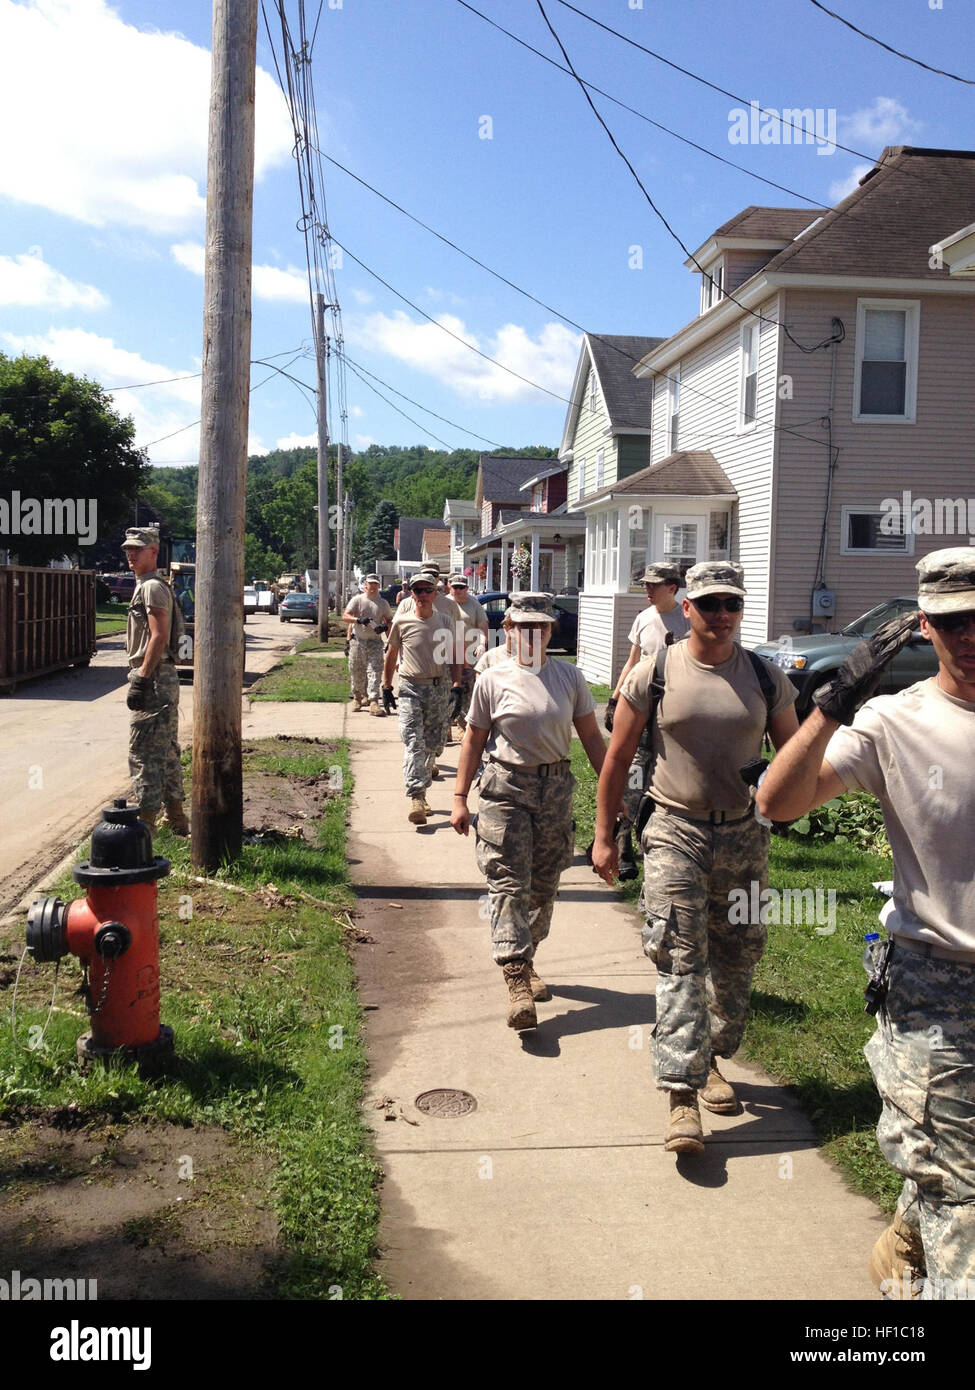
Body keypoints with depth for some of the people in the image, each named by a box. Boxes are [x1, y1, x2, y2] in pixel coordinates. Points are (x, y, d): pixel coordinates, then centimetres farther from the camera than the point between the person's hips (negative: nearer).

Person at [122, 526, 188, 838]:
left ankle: (145, 823, -5)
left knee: (143, 753, -8)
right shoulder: (148, 586, 20)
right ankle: (177, 820, 22)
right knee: (167, 752, 14)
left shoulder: (152, 587, -11)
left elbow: (158, 636, -21)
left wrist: (141, 679, -23)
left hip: (152, 678, -11)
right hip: (165, 679, 11)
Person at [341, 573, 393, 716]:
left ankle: (374, 702, -15)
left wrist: (385, 627, -7)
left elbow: (389, 620, 17)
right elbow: (345, 616, -6)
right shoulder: (357, 600, 2)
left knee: (375, 671, -11)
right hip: (357, 641, 0)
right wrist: (359, 620, -24)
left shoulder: (383, 603, 9)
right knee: (356, 672, 7)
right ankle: (358, 698, 26)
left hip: (375, 641, 0)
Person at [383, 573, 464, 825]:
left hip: (439, 688, 2)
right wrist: (386, 688, 9)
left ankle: (421, 791, 26)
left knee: (432, 744, 9)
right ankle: (416, 798, -19)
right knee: (413, 743, -13)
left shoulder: (446, 622, 5)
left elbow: (454, 657, 9)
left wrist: (456, 687, 0)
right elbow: (391, 656, 10)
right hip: (410, 689, -2)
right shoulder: (401, 622, 0)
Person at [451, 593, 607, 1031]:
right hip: (505, 789, -3)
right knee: (509, 884, -9)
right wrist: (460, 798, 0)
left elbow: (591, 737, 9)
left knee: (544, 885, 11)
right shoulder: (493, 680, -1)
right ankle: (517, 981, -11)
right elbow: (473, 739, 3)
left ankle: (525, 962, 29)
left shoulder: (570, 677, 5)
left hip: (555, 789, 3)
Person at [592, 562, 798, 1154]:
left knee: (735, 960, 12)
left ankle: (710, 1059, 33)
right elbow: (618, 758, 2)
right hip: (676, 833, -3)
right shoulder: (654, 674, -2)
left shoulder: (766, 677, 4)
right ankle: (682, 1095, -7)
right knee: (681, 960, -9)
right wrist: (604, 835, 1)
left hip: (744, 836, 3)